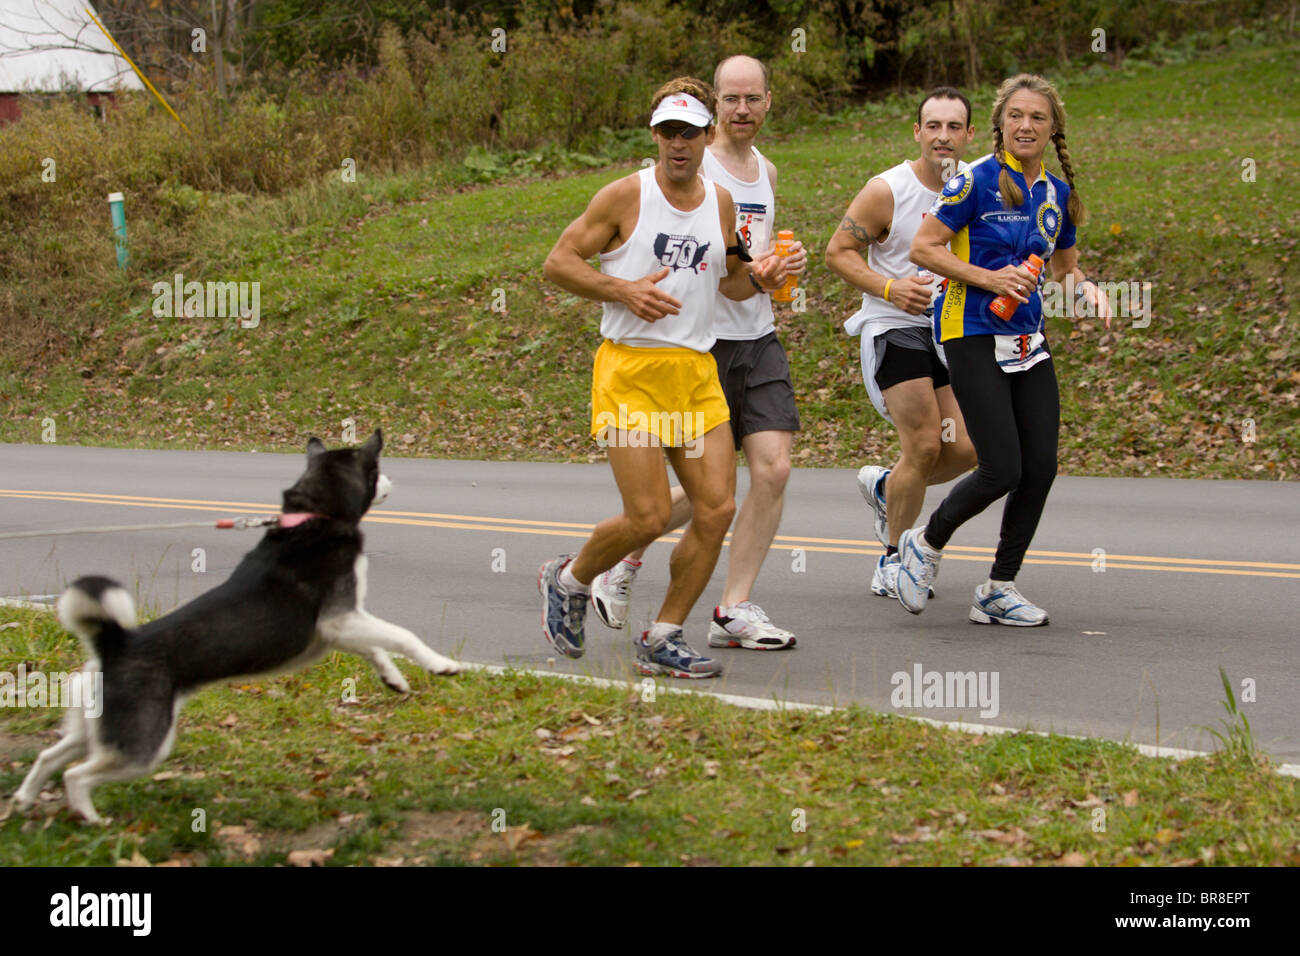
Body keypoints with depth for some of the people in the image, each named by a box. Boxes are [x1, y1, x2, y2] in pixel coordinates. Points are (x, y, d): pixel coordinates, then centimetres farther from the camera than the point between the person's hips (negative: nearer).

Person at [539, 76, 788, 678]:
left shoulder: (721, 201, 11)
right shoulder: (626, 196, -4)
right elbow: (558, 263, -2)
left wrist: (756, 279, 3)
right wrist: (622, 290, -15)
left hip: (697, 370, 5)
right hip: (630, 370, -5)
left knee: (717, 508, -6)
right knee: (649, 519, -12)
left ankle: (662, 639, 8)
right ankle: (568, 580, 19)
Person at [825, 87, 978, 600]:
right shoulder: (886, 191, -13)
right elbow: (837, 251, -7)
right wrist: (889, 288, -20)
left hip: (953, 329, 5)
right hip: (894, 327, -5)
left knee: (964, 450, -2)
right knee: (924, 444, -15)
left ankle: (884, 486, 29)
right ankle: (893, 560, 4)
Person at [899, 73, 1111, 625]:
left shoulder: (1058, 193, 10)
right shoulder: (977, 180, -10)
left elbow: (1064, 265, 24)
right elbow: (923, 248, -10)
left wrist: (1086, 288, 3)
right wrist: (988, 278, -17)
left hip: (1028, 340, 7)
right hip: (972, 336, -7)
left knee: (1041, 467, 0)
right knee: (1002, 470, -12)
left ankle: (999, 590, 13)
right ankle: (925, 544, 15)